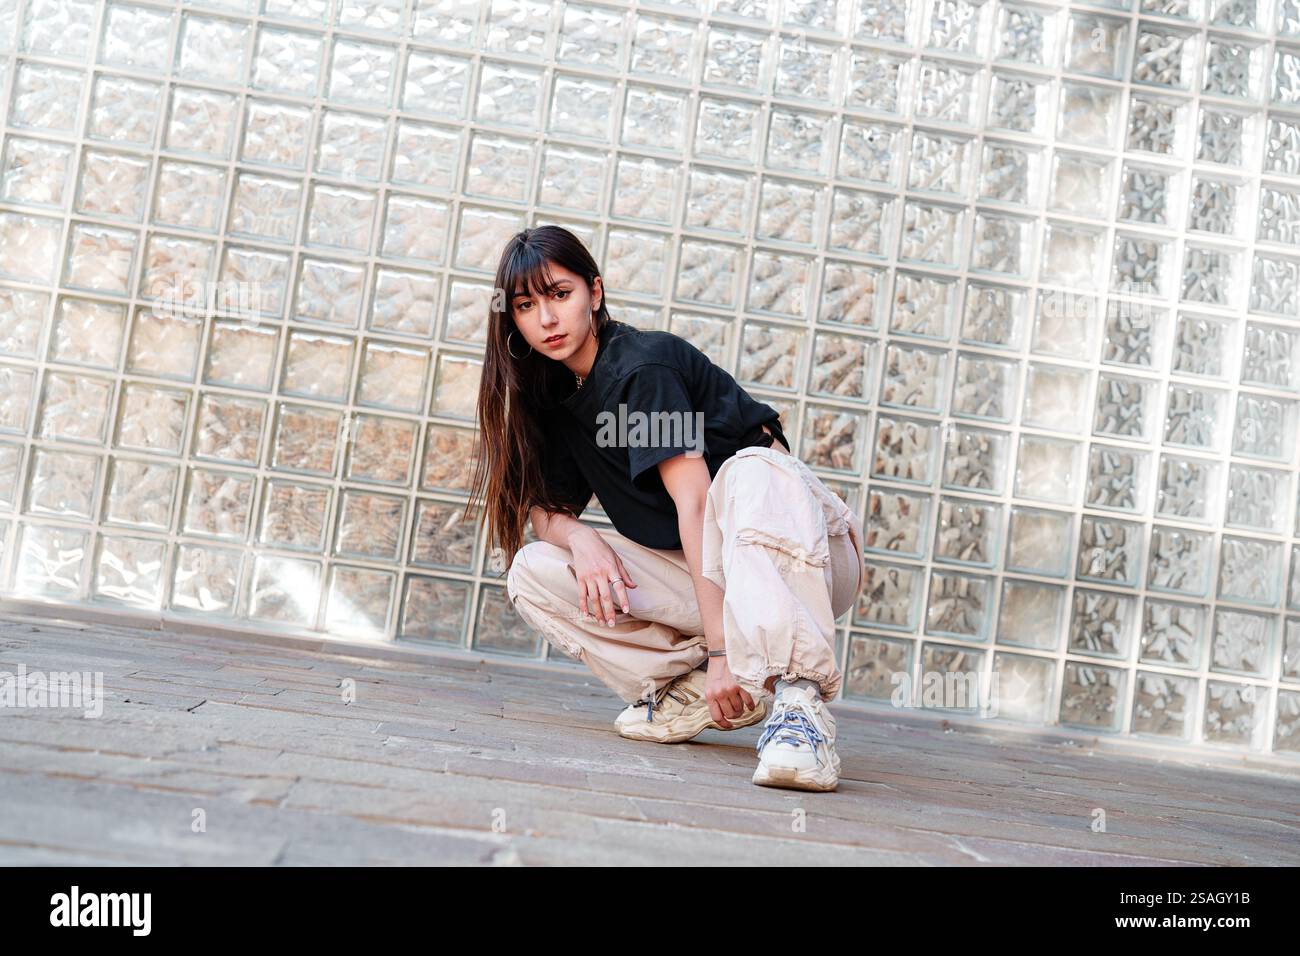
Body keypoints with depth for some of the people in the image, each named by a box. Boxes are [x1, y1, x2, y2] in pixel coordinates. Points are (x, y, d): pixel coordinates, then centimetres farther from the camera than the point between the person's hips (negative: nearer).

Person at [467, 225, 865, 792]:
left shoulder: (642, 366, -16)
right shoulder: (555, 394, 7)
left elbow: (695, 501, -25)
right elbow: (543, 508, 7)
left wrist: (722, 648, -31)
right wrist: (579, 538, -19)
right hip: (699, 577, 7)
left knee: (752, 471, -39)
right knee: (532, 570, -8)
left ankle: (800, 700, -44)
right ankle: (694, 688, -11)